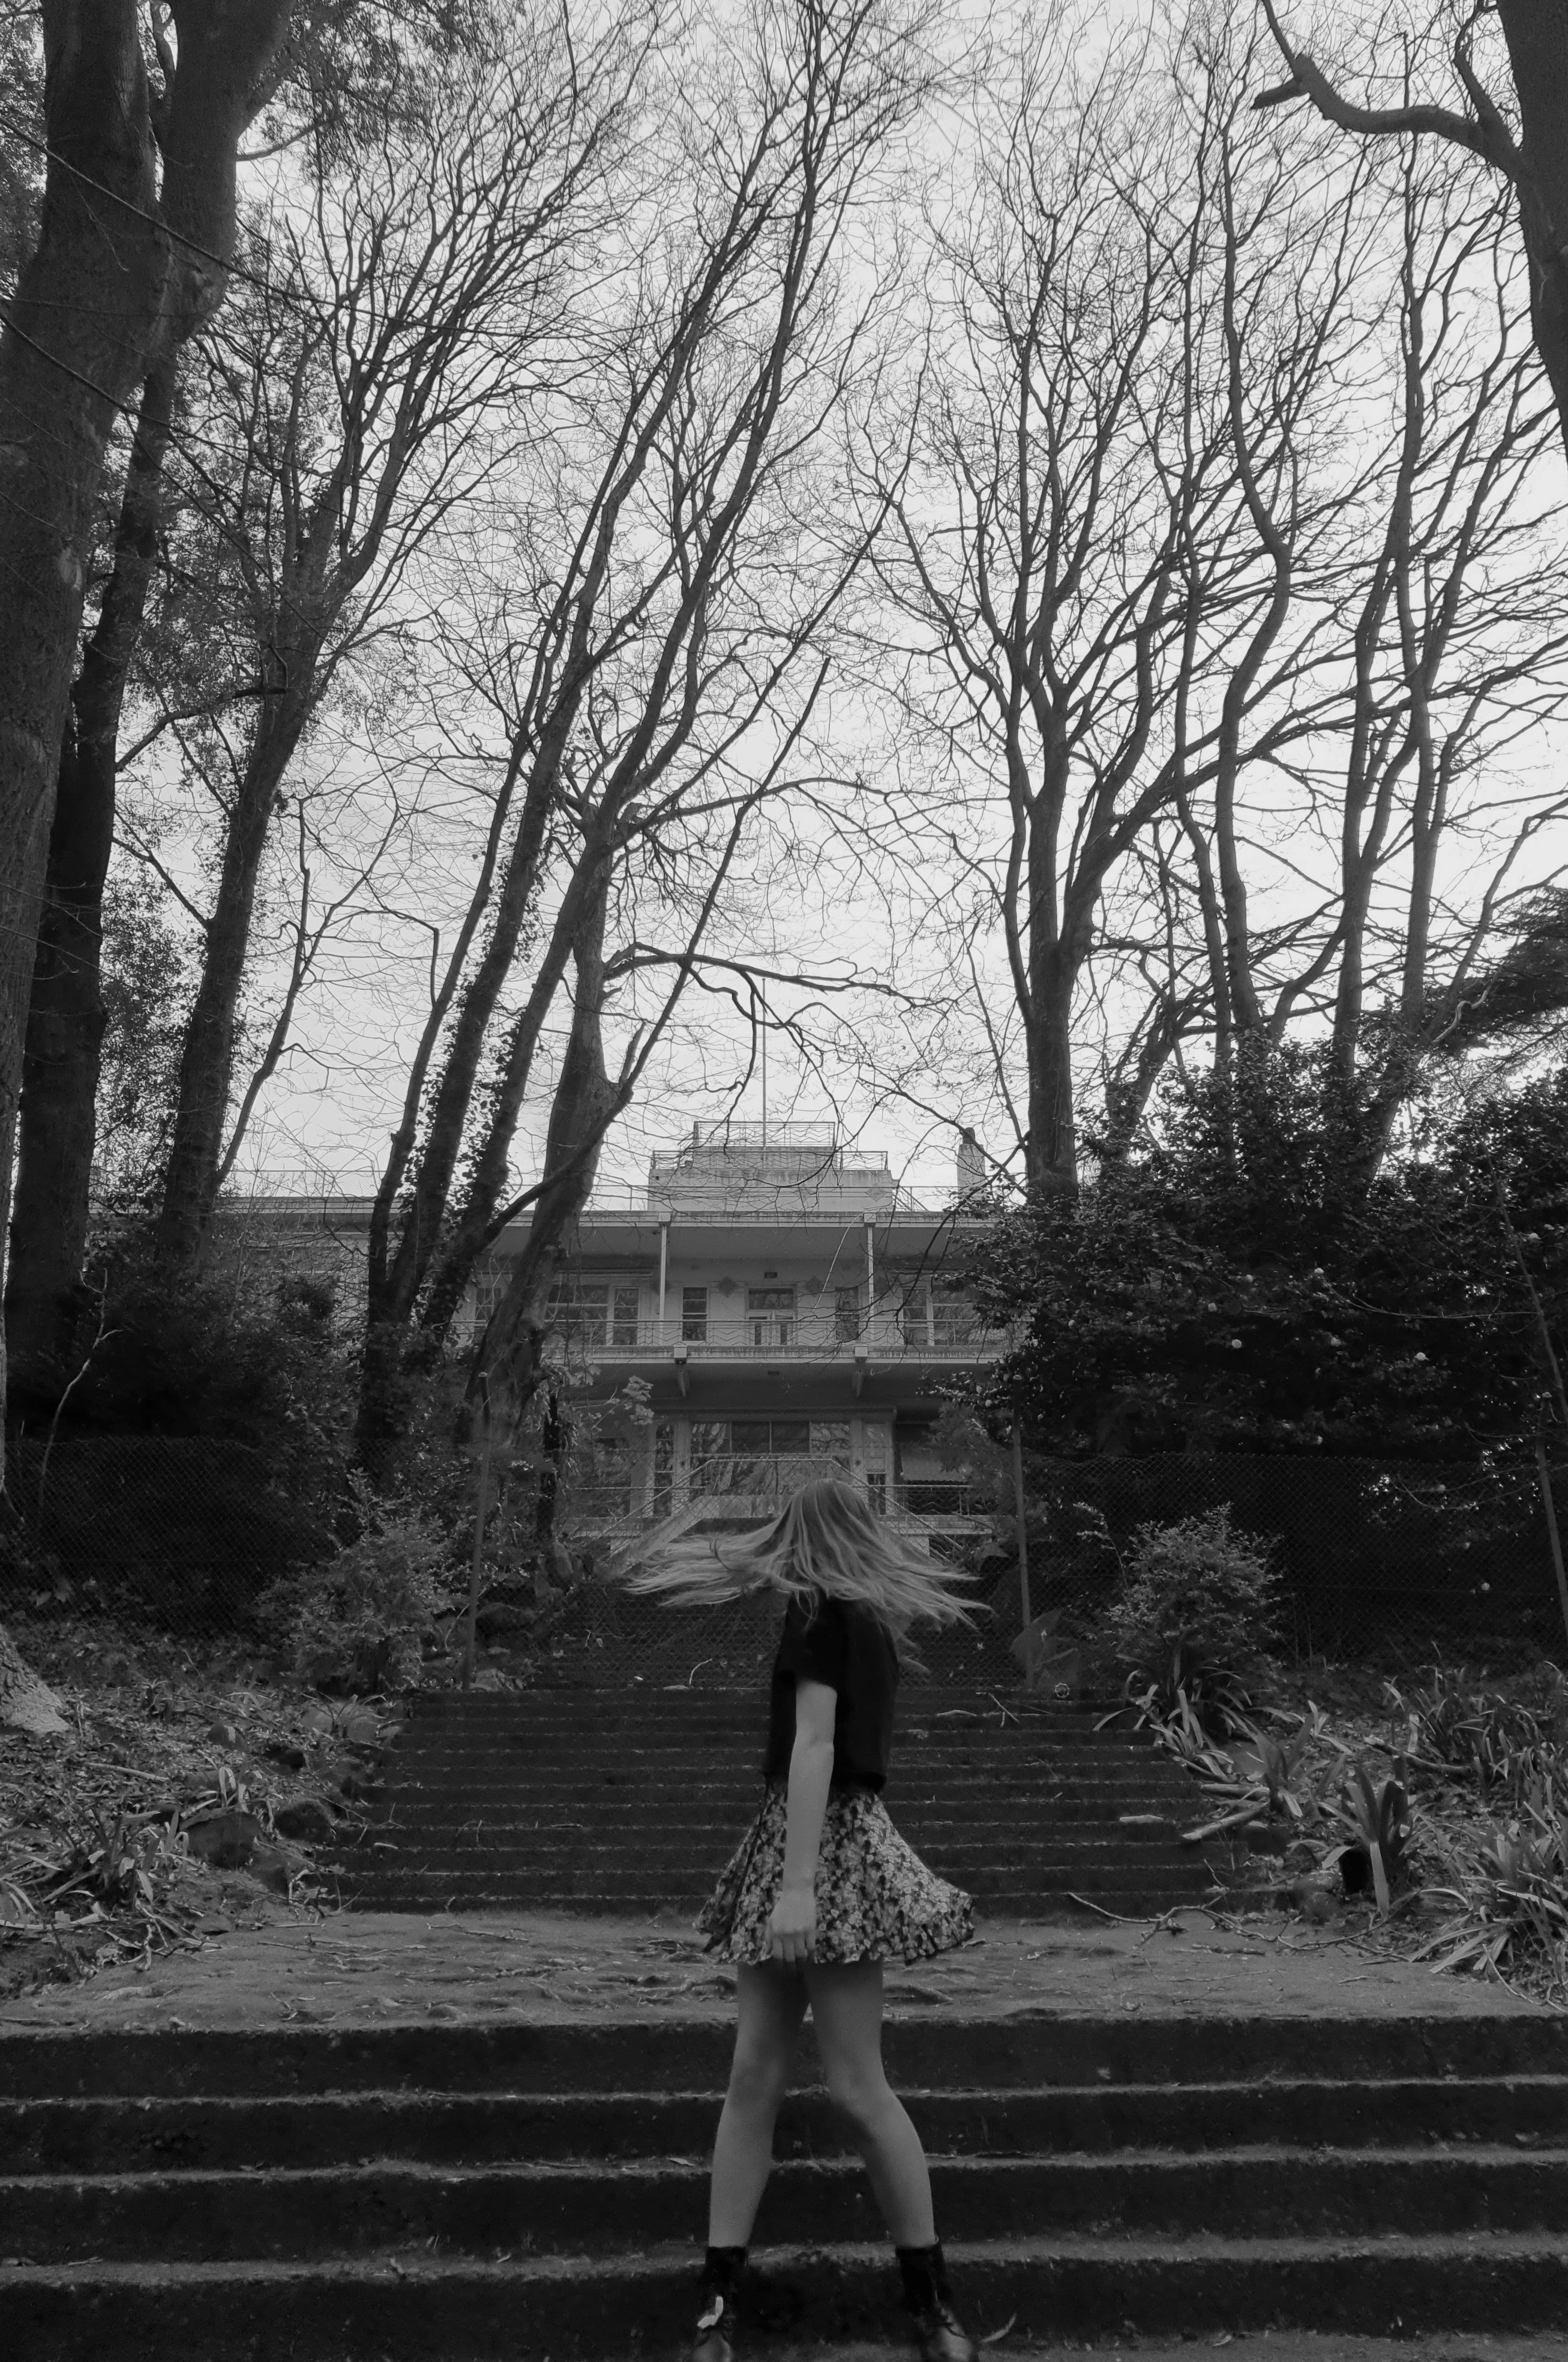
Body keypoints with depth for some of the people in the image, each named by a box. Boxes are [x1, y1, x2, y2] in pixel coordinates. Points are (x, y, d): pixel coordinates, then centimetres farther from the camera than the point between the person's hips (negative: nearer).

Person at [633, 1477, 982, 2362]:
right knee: (755, 2074, 6)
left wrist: (799, 1885, -23)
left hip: (826, 1843, -9)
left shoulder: (822, 1612, -14)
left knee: (859, 2087, -2)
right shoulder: (878, 1617, 11)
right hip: (793, 1840, 9)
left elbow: (815, 1747, -21)